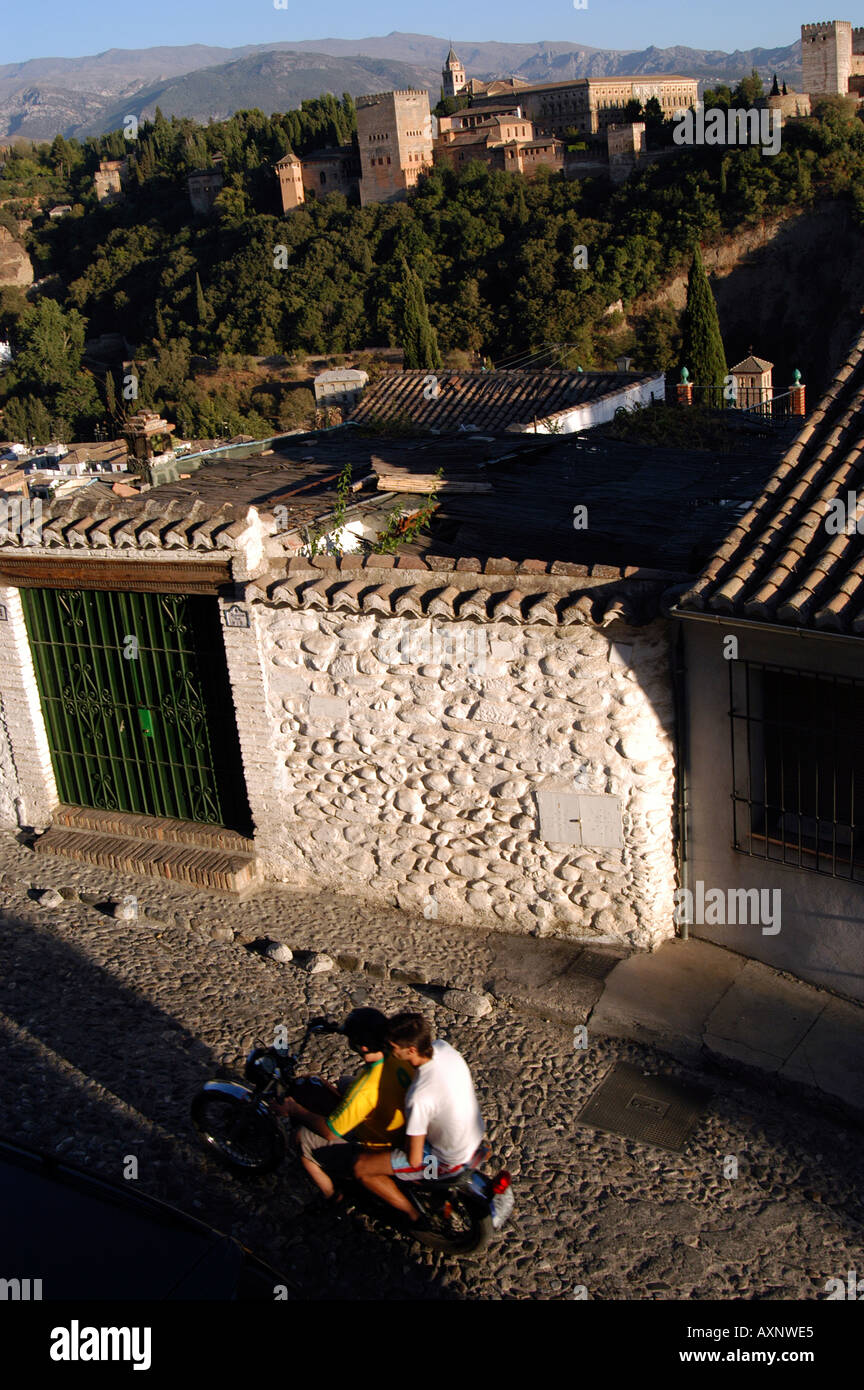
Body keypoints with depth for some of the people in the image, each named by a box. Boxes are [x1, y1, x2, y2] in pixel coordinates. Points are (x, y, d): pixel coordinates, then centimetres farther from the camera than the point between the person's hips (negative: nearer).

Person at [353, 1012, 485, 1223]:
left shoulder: (419, 1096, -37)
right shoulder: (444, 1047, -16)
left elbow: (414, 1160, -27)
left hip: (449, 1161, -8)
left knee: (361, 1167, 1)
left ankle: (413, 1216, 17)